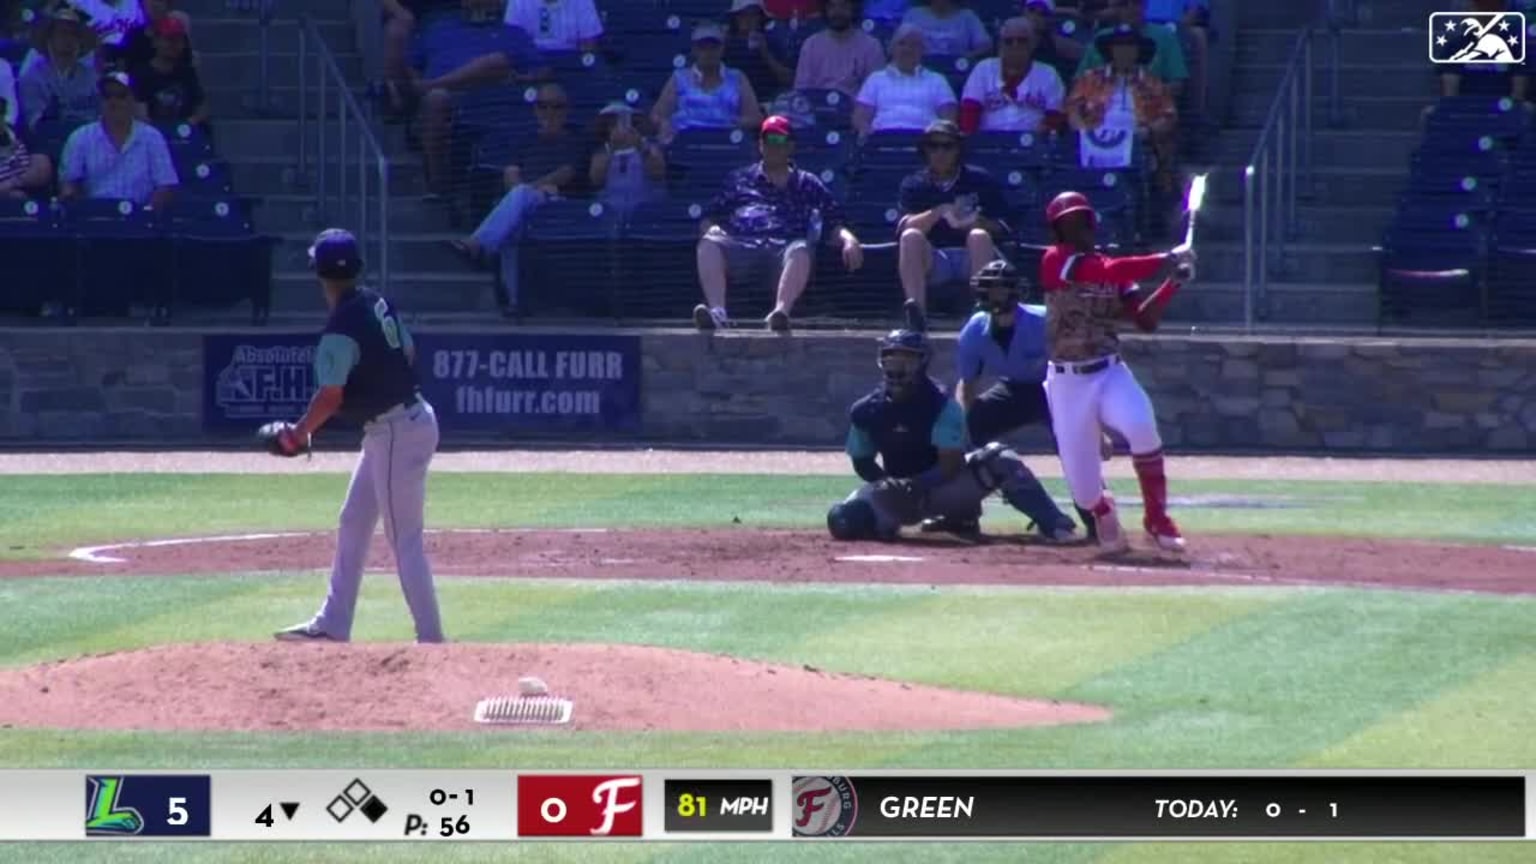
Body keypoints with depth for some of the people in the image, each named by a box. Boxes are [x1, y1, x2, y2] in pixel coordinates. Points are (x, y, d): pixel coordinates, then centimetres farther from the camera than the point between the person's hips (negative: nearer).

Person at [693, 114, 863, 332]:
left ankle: (781, 311, -62)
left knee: (801, 251, -38)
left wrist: (848, 239, -3)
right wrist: (712, 229, -2)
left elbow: (834, 222, 19)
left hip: (784, 246, -1)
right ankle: (716, 312, -52)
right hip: (741, 245, 1)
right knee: (708, 244, -32)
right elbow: (710, 219, 22)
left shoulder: (808, 184, 28)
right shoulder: (739, 179, 30)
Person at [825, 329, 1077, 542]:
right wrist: (888, 486, -17)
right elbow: (863, 463, 3)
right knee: (843, 520, -21)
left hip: (945, 486, -3)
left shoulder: (940, 404, -17)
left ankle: (1055, 526, -35)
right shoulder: (866, 411, -7)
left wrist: (914, 486, -34)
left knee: (998, 459, -29)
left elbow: (951, 465, -20)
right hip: (901, 497, 3)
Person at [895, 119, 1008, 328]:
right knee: (911, 237, -29)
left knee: (979, 236, -32)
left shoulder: (980, 180, 10)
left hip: (972, 256, 0)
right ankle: (916, 311, -46)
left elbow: (1000, 230, 4)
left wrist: (976, 222, -18)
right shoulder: (914, 185, 12)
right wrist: (938, 213, -23)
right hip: (932, 260, 0)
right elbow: (907, 227, -6)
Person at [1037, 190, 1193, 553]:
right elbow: (1106, 273, -22)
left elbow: (1146, 320, 3)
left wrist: (1172, 282, -11)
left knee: (1141, 425, -31)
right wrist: (1167, 261, -22)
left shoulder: (1114, 269, 10)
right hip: (1067, 382, -3)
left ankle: (1156, 517, -12)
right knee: (1082, 486, -5)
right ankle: (1103, 510, 36)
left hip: (1110, 373, 3)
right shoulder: (1054, 261, -7)